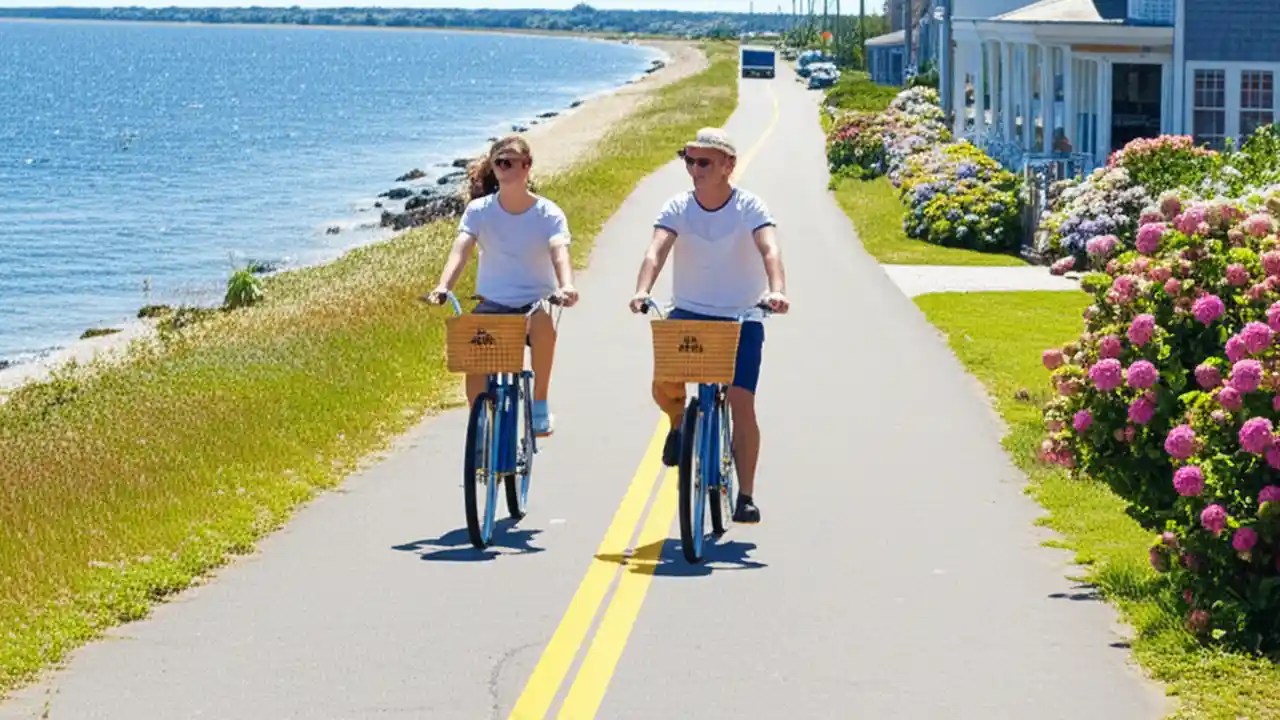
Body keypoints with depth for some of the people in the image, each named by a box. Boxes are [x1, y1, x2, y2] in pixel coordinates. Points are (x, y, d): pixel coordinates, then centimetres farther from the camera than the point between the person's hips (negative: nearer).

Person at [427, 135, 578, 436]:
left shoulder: (548, 213, -6)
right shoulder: (479, 210, -2)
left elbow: (560, 252, -23)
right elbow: (460, 249, -17)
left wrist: (567, 287, -45)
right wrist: (443, 286, -37)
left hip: (536, 300, -1)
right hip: (493, 303, 1)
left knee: (542, 321, -36)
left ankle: (540, 404, -17)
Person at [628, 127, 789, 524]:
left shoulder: (750, 207, -11)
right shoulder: (677, 208, -5)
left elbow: (769, 250, -27)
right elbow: (656, 251, -20)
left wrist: (776, 291, -47)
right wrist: (642, 291, -40)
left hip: (741, 317, -2)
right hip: (688, 313, 2)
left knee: (741, 403, -12)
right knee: (664, 385, -18)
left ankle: (745, 496, -2)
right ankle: (679, 424, 19)